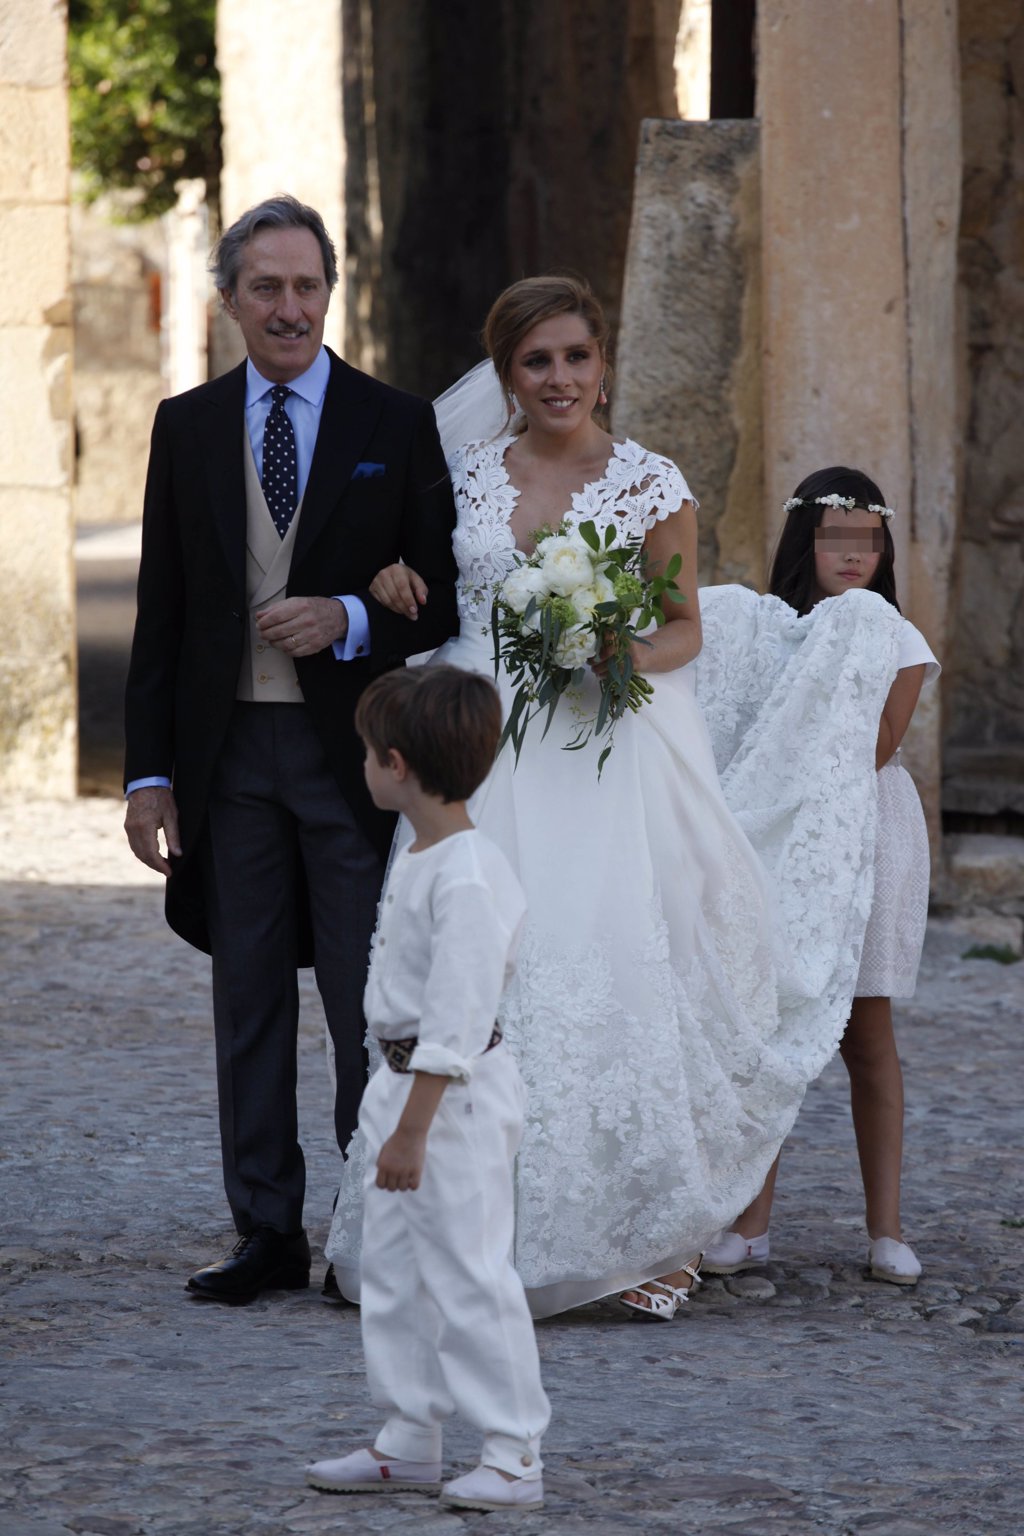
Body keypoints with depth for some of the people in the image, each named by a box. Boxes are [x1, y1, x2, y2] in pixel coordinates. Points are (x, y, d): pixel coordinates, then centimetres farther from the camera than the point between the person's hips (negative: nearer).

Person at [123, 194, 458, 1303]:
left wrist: (351, 620, -17)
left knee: (369, 1006, 0)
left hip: (354, 752, -2)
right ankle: (268, 1234, 12)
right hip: (230, 751, 3)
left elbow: (444, 596, 3)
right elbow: (161, 614, 9)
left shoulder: (396, 426, 2)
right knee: (249, 1004, 6)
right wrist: (149, 771, 3)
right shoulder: (186, 428, 8)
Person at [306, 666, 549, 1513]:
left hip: (458, 1095, -10)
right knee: (391, 1267, 15)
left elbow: (456, 1019, -25)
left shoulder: (468, 878, -23)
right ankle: (410, 1437, 24)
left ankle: (515, 1455, 0)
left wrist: (413, 1130, -24)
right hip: (406, 1084, 10)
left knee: (468, 1270, -6)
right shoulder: (417, 858, 9)